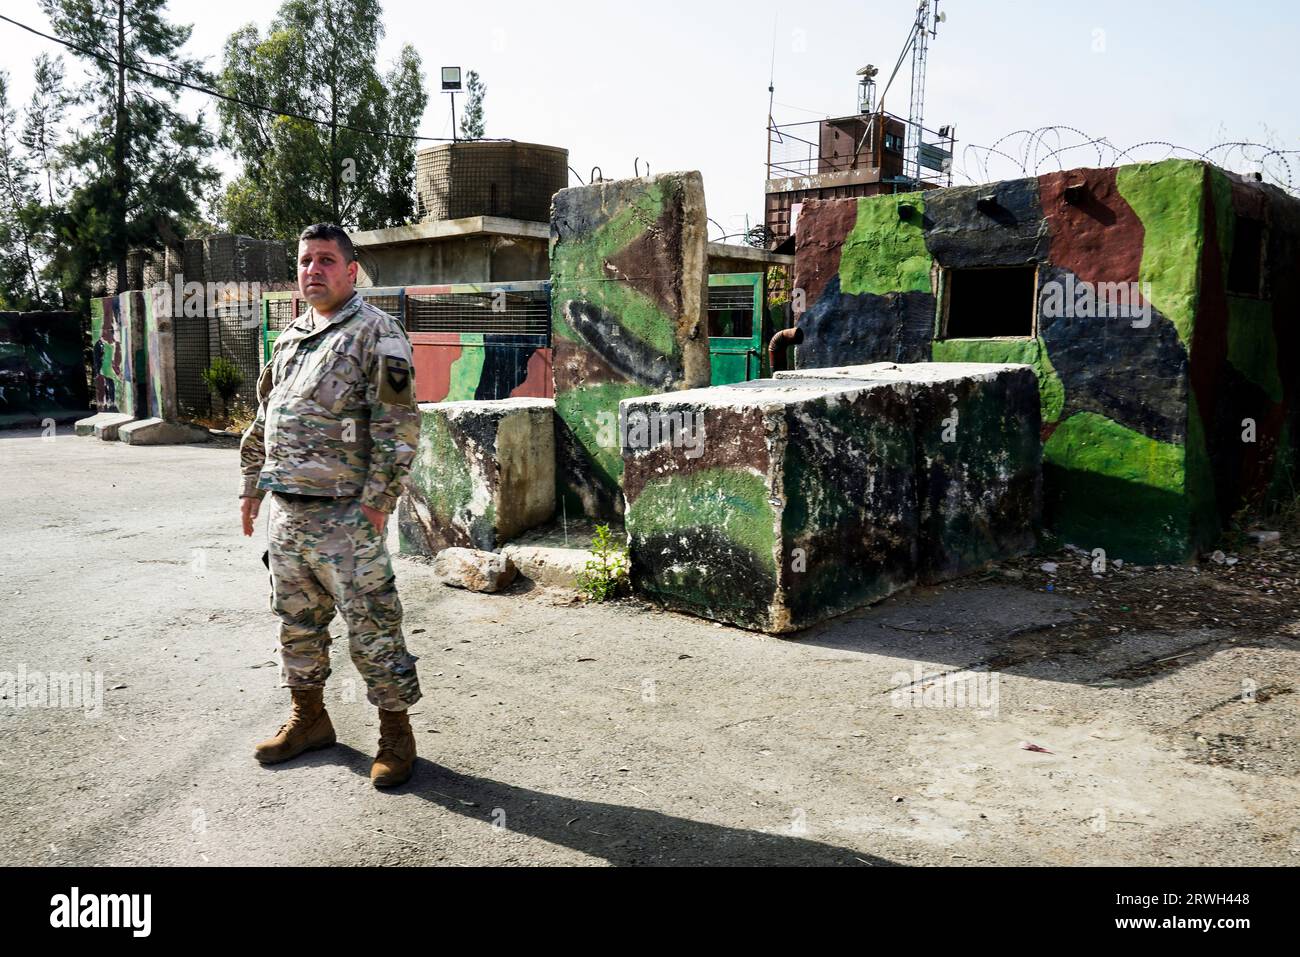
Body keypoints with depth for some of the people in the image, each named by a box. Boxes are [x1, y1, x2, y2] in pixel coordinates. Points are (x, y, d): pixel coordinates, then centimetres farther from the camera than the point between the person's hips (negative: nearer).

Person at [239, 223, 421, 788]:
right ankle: (308, 718, 33)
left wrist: (378, 500, -19)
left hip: (345, 513, -8)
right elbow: (264, 420, 24)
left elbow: (398, 424, -15)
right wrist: (252, 487, 20)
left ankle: (396, 734, 12)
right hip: (285, 509, 8)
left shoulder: (376, 333, -8)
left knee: (371, 628, -1)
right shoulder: (290, 338, 17)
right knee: (297, 622, 17)